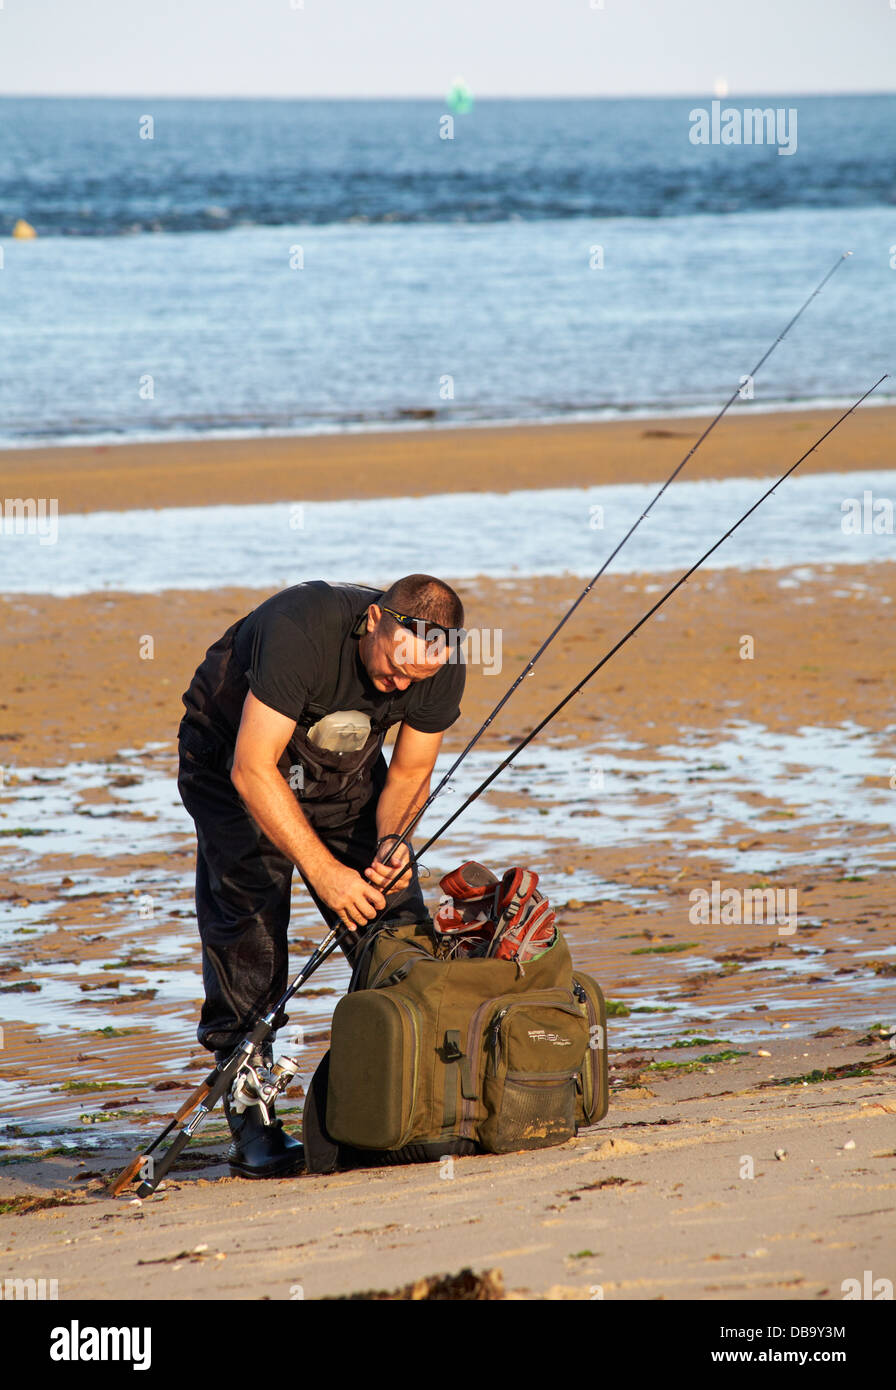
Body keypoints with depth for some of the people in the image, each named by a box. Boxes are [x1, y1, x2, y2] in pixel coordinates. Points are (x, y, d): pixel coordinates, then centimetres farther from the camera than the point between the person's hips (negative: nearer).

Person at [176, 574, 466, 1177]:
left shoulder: (441, 667, -22)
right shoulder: (301, 630, -39)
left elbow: (409, 772, -6)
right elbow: (252, 770, -37)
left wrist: (389, 839, -27)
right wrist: (323, 869, -41)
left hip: (343, 765, 5)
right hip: (236, 750, -5)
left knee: (397, 922, -7)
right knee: (248, 927, -18)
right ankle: (252, 1121, -14)